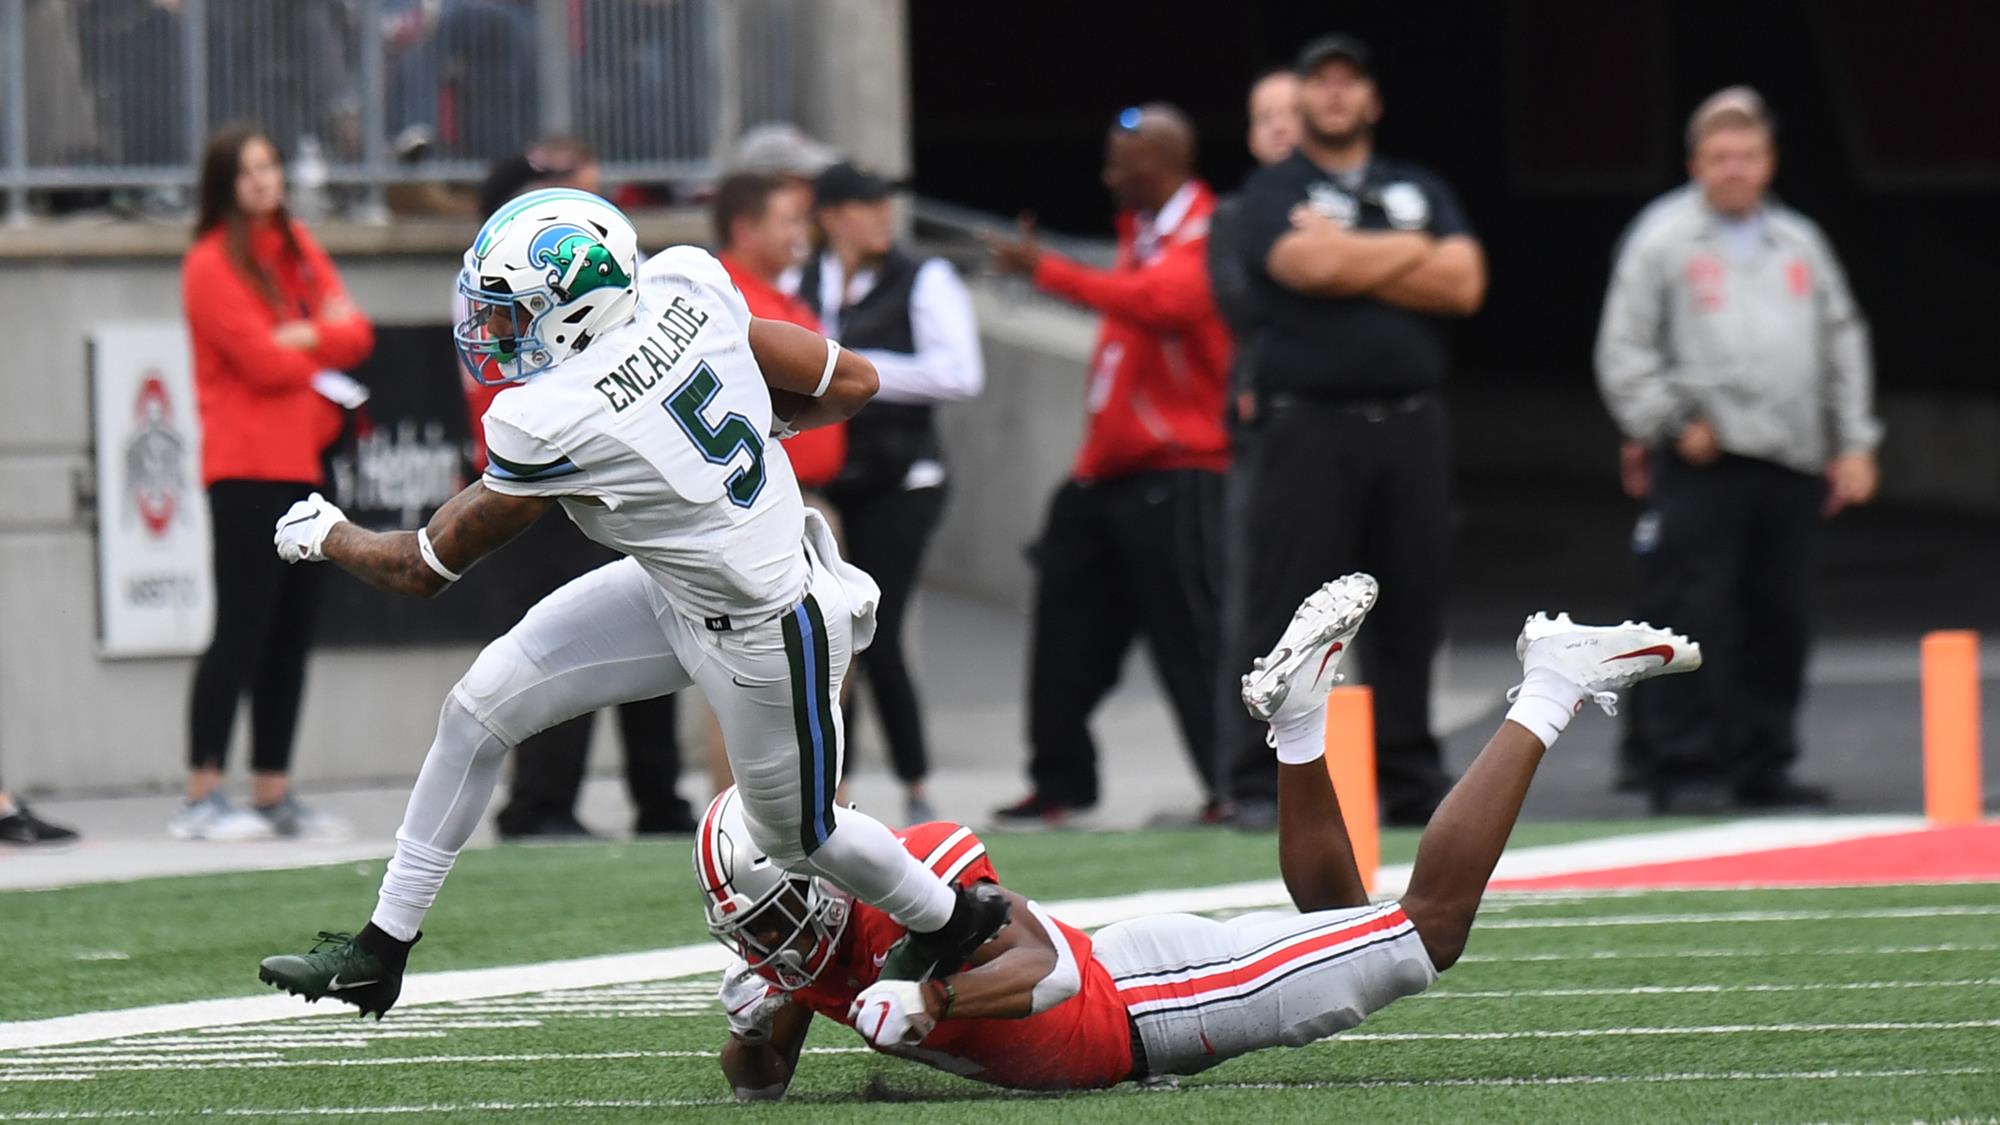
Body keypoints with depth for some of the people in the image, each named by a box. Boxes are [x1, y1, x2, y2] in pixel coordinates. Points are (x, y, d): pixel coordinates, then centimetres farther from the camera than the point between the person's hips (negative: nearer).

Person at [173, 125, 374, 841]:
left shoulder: (296, 247, 16)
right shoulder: (211, 264, -7)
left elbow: (355, 334, 6)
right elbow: (264, 363, -13)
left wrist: (297, 338, -12)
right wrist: (324, 346, 3)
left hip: (303, 461, 8)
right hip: (247, 466, -8)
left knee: (291, 634, 8)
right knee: (243, 629, -11)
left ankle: (272, 794, 13)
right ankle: (202, 800, -11)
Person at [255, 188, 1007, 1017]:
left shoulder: (554, 426, -33)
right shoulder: (687, 290, -16)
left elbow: (424, 568, -17)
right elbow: (850, 383, -4)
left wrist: (324, 535, 3)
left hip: (765, 638, -9)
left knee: (794, 834, 20)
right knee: (479, 707, 5)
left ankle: (953, 922, 50)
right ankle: (381, 950, 16)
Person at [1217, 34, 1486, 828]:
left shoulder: (1422, 191, 18)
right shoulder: (1272, 194, 6)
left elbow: (1464, 285, 2)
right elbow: (1311, 266, -14)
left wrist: (1351, 259, -4)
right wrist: (1412, 252, -2)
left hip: (1410, 426, 4)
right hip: (1307, 426, -4)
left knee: (1411, 612, 4)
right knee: (1284, 608, -7)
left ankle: (1409, 781, 10)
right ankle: (1262, 784, -5)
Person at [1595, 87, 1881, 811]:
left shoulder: (1800, 244, 15)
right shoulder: (1665, 239, 2)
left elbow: (1843, 345, 18)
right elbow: (1624, 352, 0)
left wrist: (1854, 445, 11)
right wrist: (1674, 423, -8)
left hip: (1793, 464, 5)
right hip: (1702, 462, -5)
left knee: (1780, 618, 7)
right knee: (1692, 615, -9)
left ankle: (1762, 764, 14)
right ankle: (1682, 759, -6)